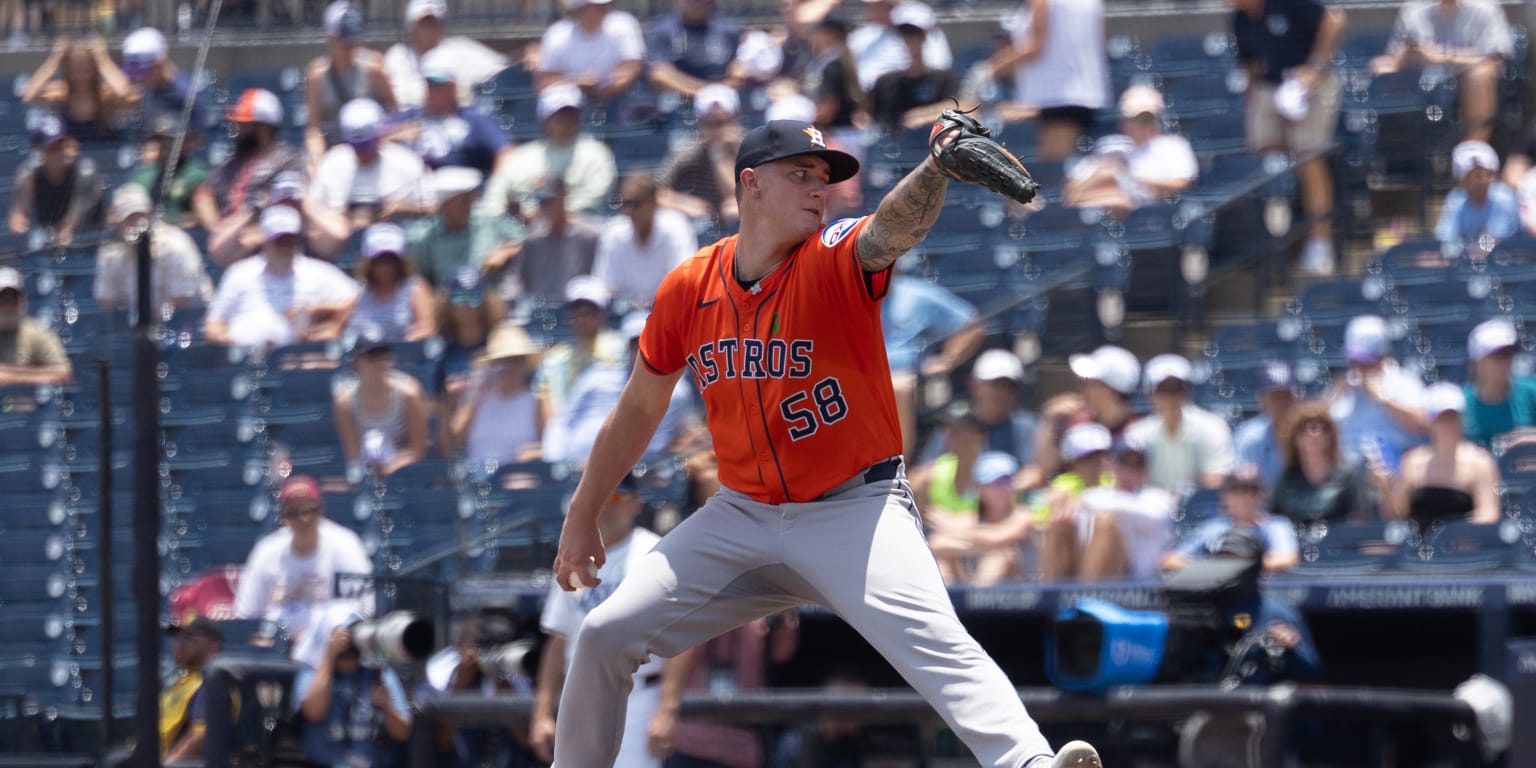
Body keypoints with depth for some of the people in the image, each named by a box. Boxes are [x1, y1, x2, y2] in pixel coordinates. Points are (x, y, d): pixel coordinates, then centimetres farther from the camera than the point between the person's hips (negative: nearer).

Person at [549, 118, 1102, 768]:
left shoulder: (836, 261, -12)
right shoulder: (687, 288, -1)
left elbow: (895, 227, -36)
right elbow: (639, 410, 12)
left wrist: (938, 166, -58)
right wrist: (581, 519, 16)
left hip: (854, 512, -4)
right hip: (742, 515, 4)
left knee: (935, 644, -27)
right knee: (606, 635, 2)